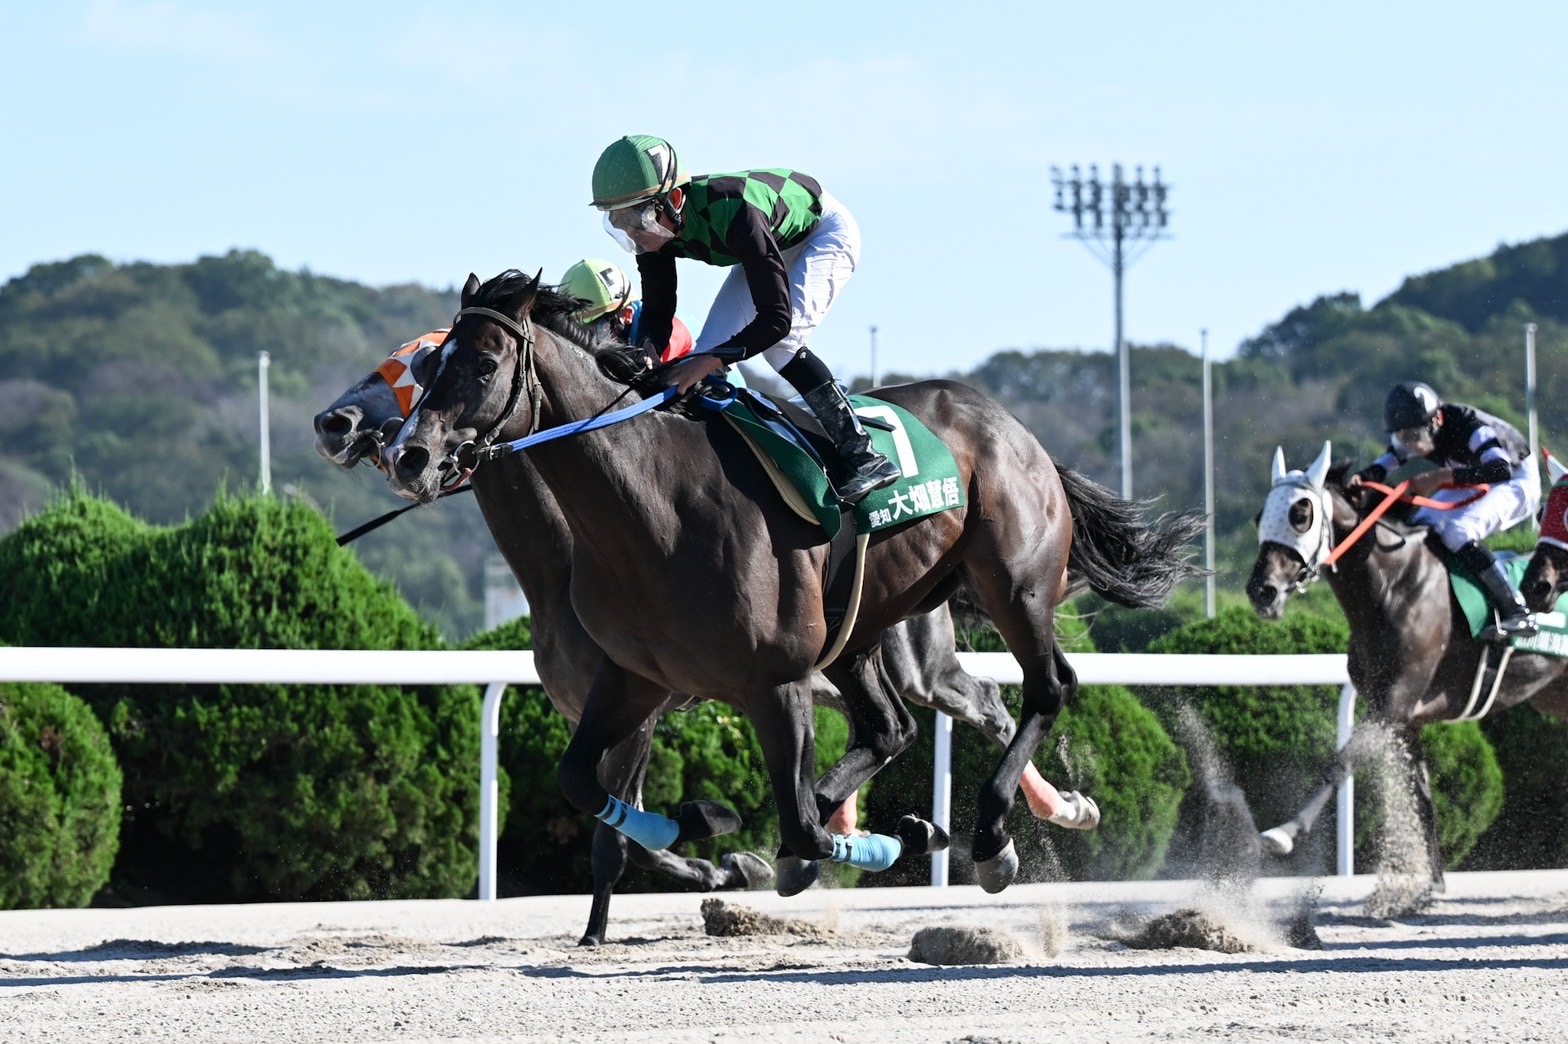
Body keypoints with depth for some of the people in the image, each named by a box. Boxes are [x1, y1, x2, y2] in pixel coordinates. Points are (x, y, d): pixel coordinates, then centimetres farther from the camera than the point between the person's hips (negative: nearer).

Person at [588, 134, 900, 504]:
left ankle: (861, 456, -22)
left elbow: (776, 317, -41)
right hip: (776, 243, 8)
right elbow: (657, 313, -12)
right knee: (712, 346, -4)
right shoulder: (654, 223, -21)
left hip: (826, 233, -8)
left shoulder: (733, 212, -43)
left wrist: (710, 361, -47)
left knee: (780, 339, -27)